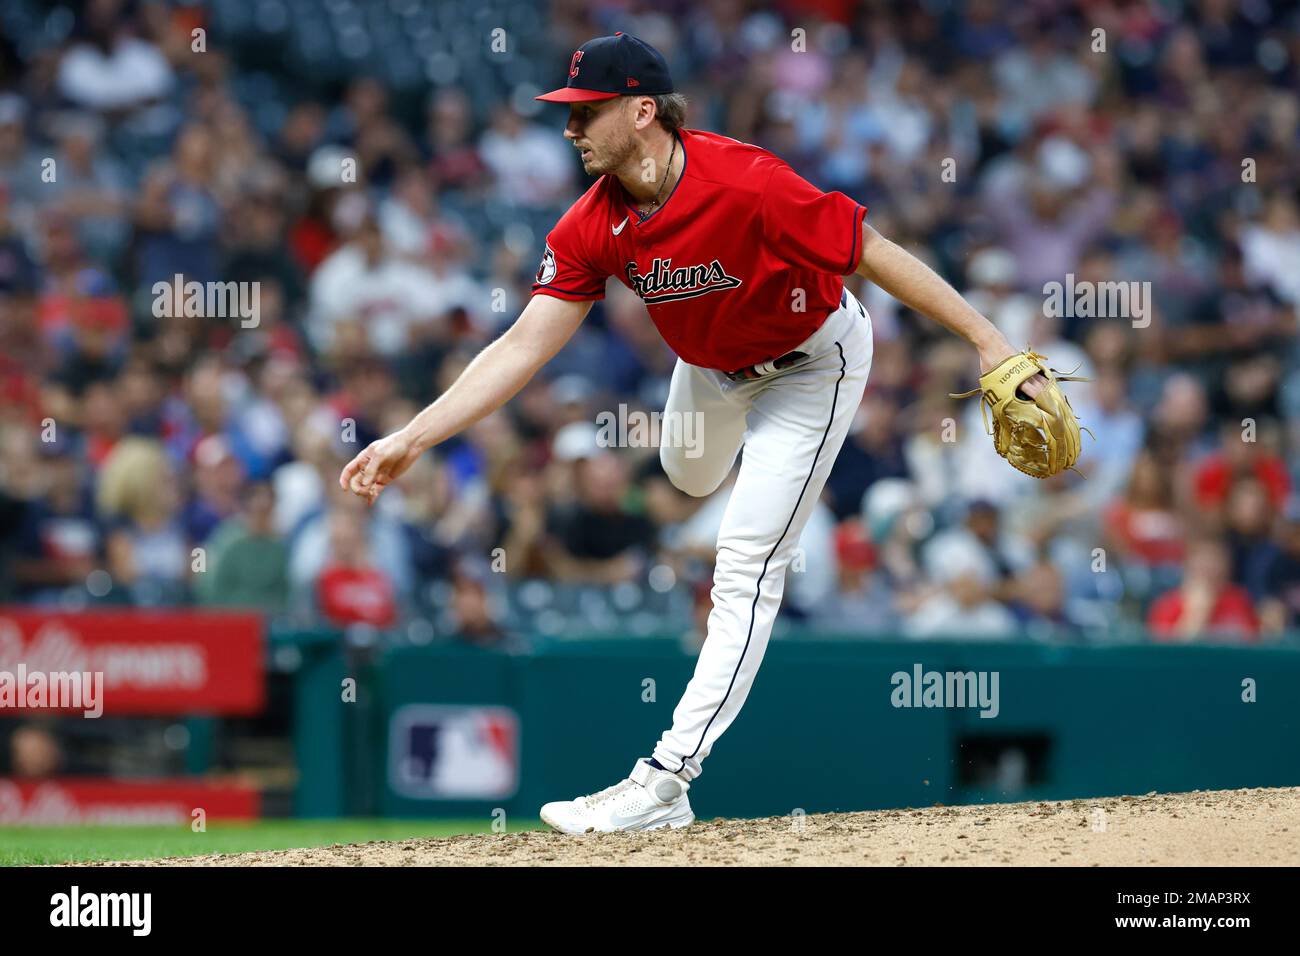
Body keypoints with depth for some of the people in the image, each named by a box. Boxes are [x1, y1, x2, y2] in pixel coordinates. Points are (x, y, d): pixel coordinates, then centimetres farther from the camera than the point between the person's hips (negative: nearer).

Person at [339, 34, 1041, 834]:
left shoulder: (746, 184, -38)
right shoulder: (593, 229, -19)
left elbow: (873, 252, -32)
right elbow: (524, 347, -17)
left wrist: (987, 339, -34)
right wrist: (410, 441, -24)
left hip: (813, 363, -6)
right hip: (710, 363, 6)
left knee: (746, 563, -12)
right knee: (690, 475, 31)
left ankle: (667, 781, -12)